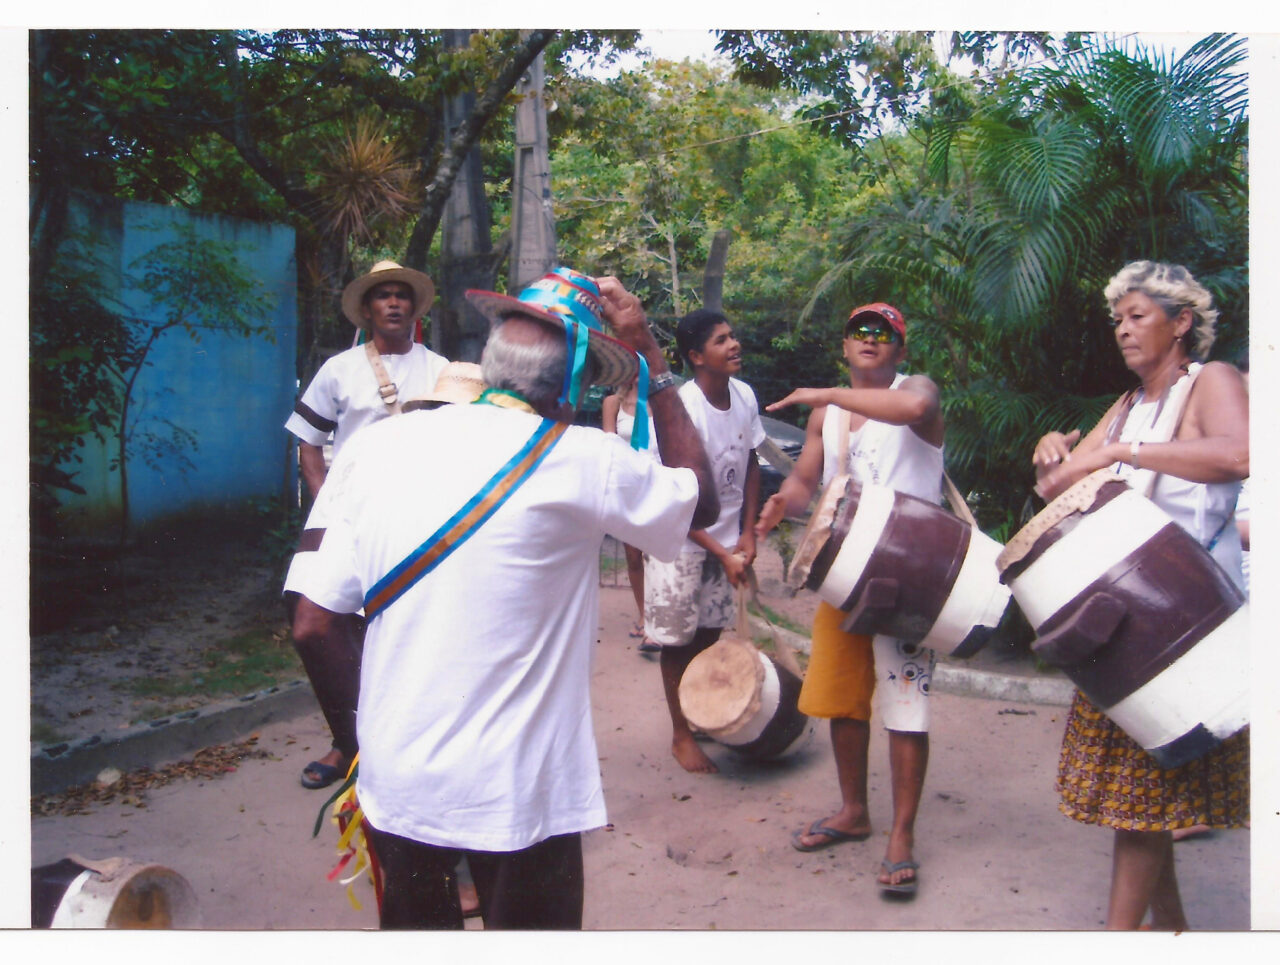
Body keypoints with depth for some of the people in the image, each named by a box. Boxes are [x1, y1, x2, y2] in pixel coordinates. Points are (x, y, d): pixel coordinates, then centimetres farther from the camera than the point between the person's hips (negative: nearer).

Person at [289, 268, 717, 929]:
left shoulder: (376, 445, -4)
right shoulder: (582, 462, -15)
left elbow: (317, 624, -1)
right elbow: (702, 499, 4)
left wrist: (368, 730, 15)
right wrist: (649, 356, 4)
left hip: (396, 787, 4)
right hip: (517, 799, -4)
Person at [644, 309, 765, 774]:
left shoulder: (744, 395, -5)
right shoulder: (683, 410, -25)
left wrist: (747, 534, 3)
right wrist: (722, 554, -20)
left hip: (726, 539, 6)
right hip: (683, 543, -6)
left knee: (709, 632, 15)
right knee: (678, 641, 7)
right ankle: (681, 735, 23)